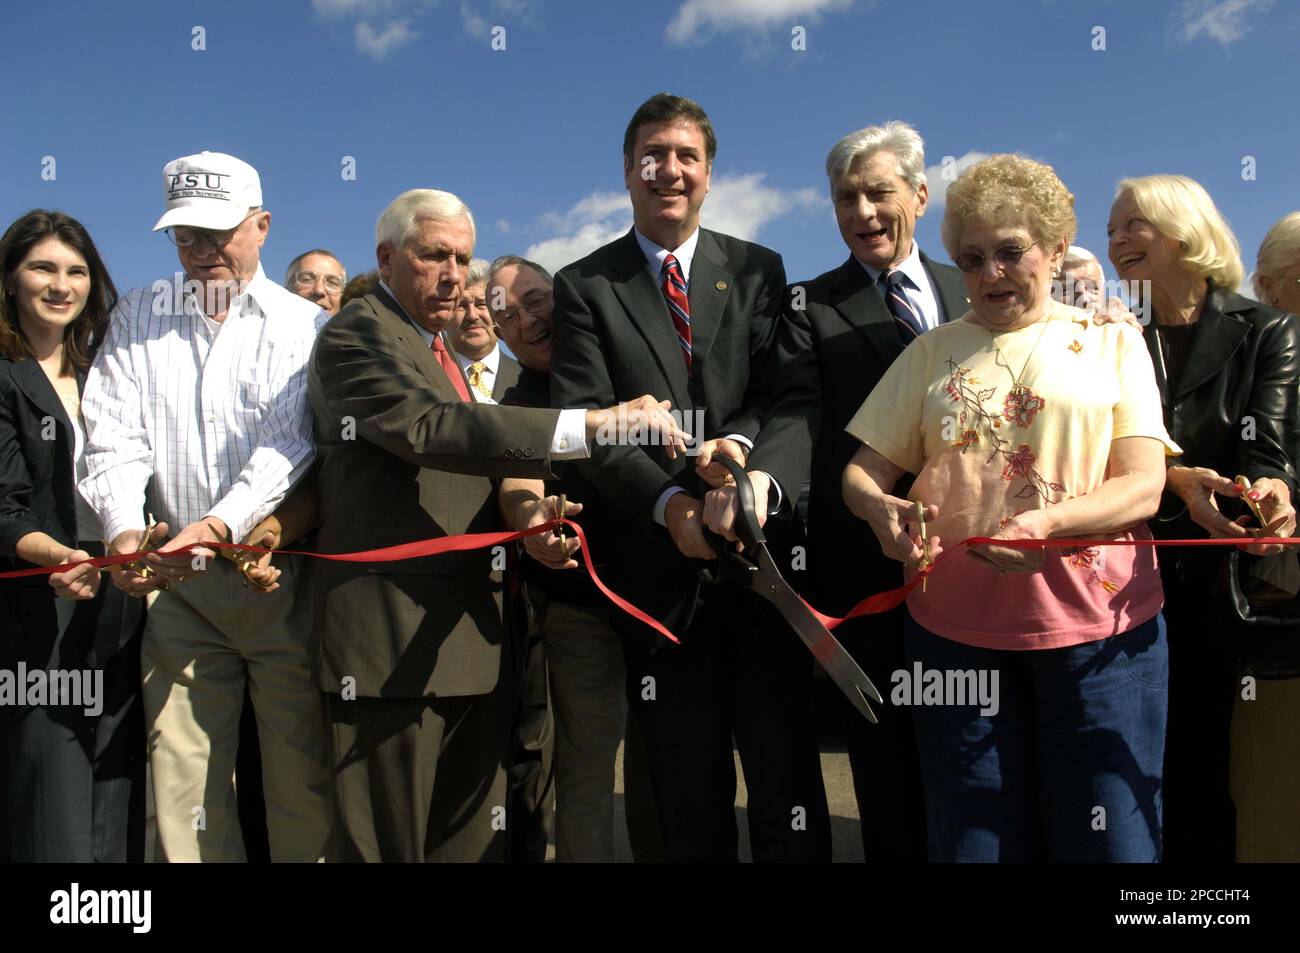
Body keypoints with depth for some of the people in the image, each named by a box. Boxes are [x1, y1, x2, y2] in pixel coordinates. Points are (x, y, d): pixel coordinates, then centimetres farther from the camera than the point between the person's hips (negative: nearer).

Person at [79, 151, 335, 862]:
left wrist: (222, 523, -23)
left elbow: (294, 446, -8)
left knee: (303, 773, 2)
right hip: (179, 587, 2)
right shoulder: (137, 317, 14)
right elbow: (115, 435, 3)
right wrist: (126, 529, -16)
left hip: (283, 579, -2)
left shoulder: (306, 326, 5)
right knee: (182, 779, 3)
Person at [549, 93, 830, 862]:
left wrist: (755, 458, -23)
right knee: (689, 803, 13)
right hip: (660, 568, 0)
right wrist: (667, 502, -21)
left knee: (788, 785, 6)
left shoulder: (759, 271, 9)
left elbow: (798, 397, -2)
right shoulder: (584, 287, 5)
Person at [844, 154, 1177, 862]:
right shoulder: (932, 352, 13)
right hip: (957, 626, 2)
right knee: (974, 839, 9)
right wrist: (880, 508, -15)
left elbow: (1143, 484, -2)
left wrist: (1048, 523, -21)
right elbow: (864, 468, 9)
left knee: (1108, 838, 3)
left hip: (1097, 625, -1)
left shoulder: (1112, 343, 8)